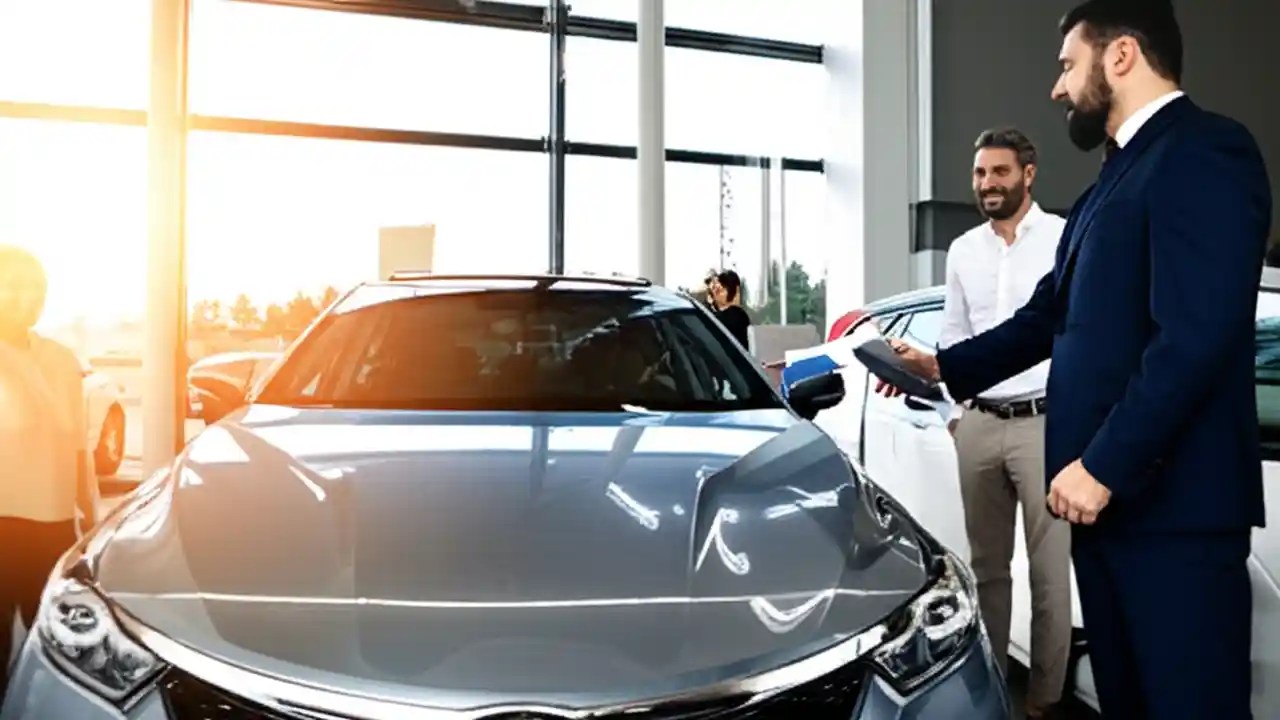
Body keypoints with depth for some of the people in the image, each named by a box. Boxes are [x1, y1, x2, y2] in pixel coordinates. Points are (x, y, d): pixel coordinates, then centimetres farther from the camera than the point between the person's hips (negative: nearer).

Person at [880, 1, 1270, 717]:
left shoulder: (1205, 151, -11)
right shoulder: (1112, 183, 20)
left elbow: (1197, 334, -21)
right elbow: (1050, 319, 22)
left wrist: (1103, 463, -21)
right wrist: (944, 367, 18)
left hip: (1174, 499, -9)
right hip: (1109, 492, 9)